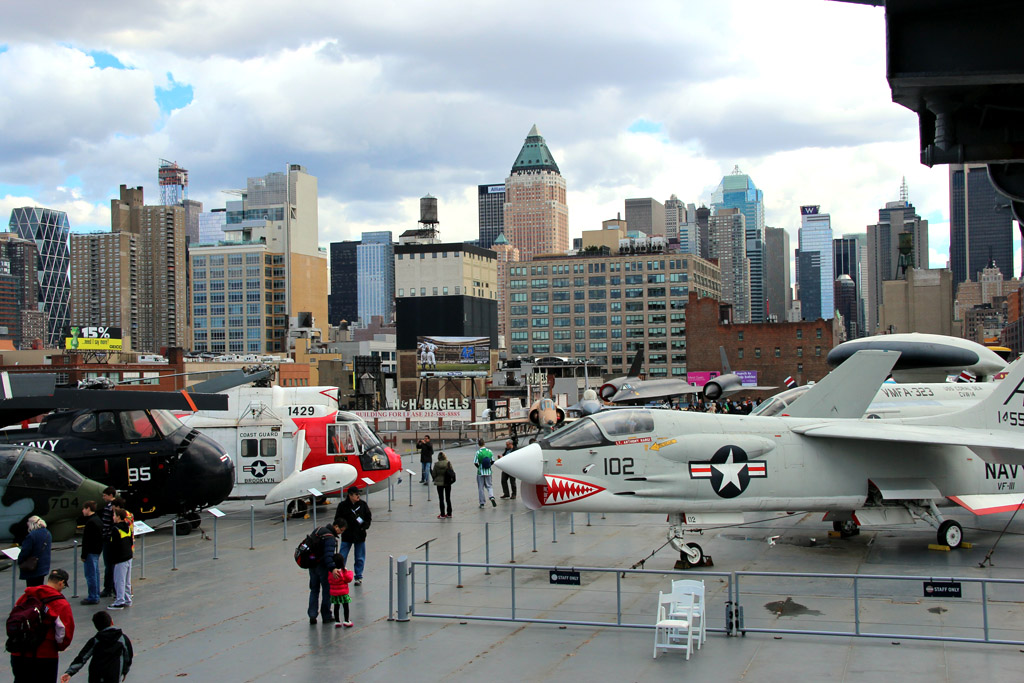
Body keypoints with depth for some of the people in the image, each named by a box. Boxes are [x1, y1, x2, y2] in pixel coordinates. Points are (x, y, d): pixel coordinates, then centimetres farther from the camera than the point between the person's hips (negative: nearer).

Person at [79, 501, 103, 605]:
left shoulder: (91, 522, -19)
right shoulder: (98, 520, 12)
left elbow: (86, 541, -20)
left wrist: (84, 555, -16)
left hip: (91, 552, -10)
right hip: (97, 550, 10)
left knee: (90, 575, -5)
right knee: (95, 573, 16)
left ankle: (93, 598, -2)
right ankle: (96, 596, 23)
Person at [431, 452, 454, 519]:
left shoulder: (436, 465, -9)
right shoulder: (448, 463, -9)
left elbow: (433, 475, -5)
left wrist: (430, 469, 14)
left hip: (439, 483, -1)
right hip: (448, 483, 1)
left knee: (441, 499, 7)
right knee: (448, 498, 13)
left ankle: (442, 514, 6)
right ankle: (449, 514, 17)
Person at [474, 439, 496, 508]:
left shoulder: (478, 452, -13)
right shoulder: (489, 451, -2)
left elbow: (475, 463, -13)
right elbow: (492, 461, 4)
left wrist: (479, 467, 8)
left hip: (480, 472, -3)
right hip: (488, 472, 3)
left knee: (481, 488, 8)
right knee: (489, 486, 14)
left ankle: (482, 503, 11)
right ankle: (492, 497, -12)